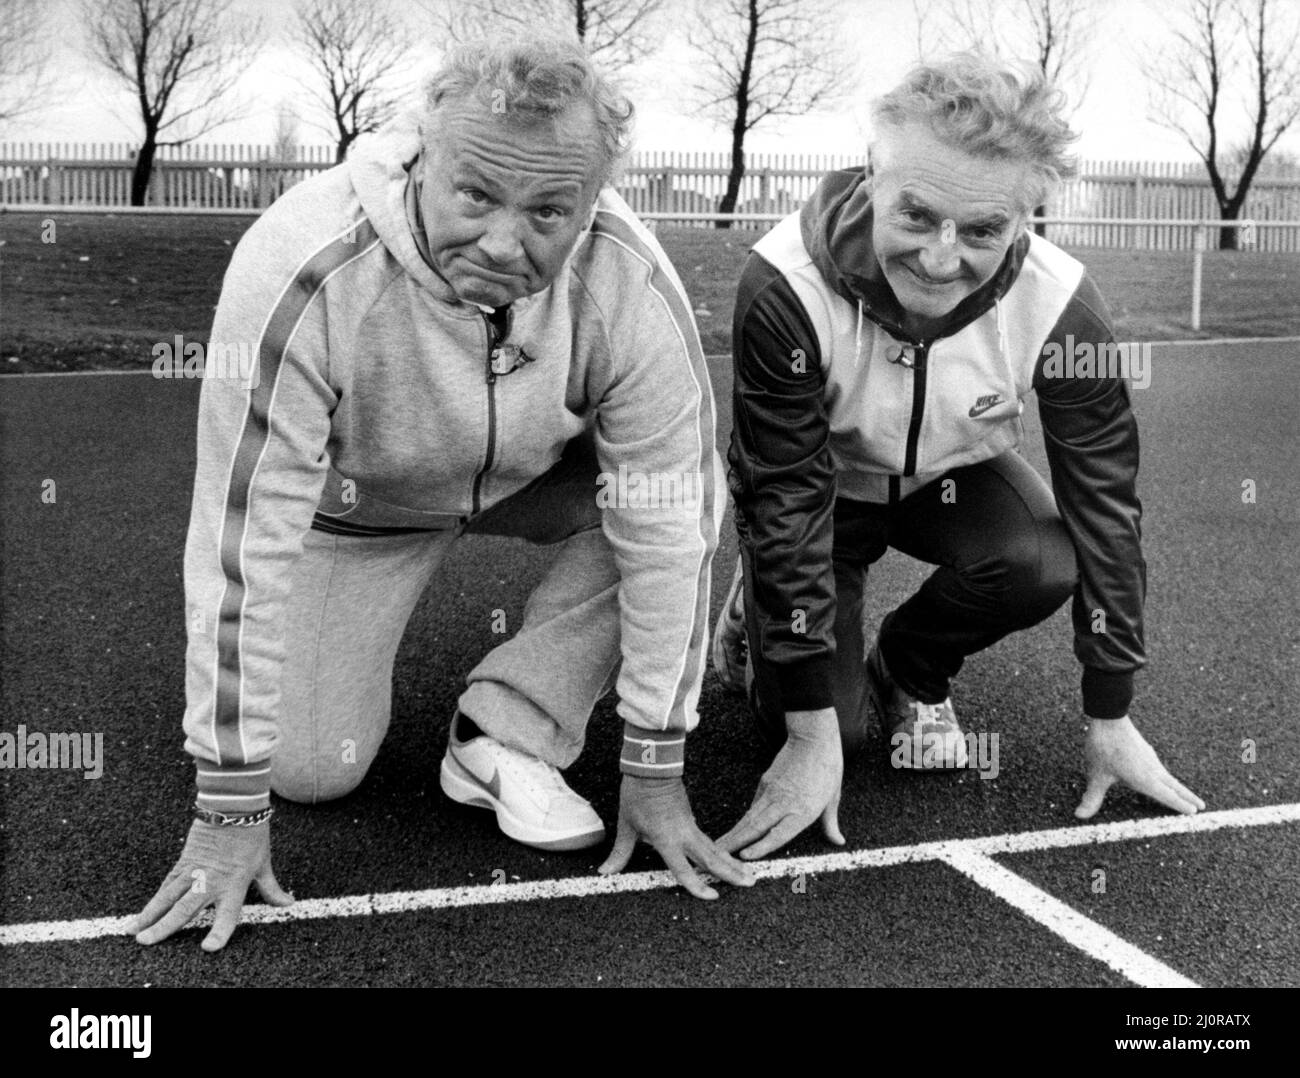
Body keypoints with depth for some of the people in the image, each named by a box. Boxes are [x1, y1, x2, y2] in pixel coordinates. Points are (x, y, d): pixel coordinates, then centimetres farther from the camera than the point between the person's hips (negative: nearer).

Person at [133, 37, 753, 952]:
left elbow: (665, 528, -24)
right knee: (310, 770, -7)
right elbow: (243, 542, -33)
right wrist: (231, 810, -27)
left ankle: (506, 738, -11)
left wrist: (655, 771, -19)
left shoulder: (633, 286, -32)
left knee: (685, 503, -24)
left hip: (539, 473, 2)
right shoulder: (302, 277, -39)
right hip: (355, 498, -2)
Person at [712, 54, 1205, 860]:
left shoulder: (1059, 304, -29)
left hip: (955, 478, 2)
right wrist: (813, 737, -28)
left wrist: (1111, 719, -14)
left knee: (1043, 565, -29)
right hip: (820, 485, -2)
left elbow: (1104, 496, -19)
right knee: (832, 727, -15)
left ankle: (909, 671, 4)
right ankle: (759, 615, 19)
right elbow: (786, 501, -30)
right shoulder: (785, 288, -35)